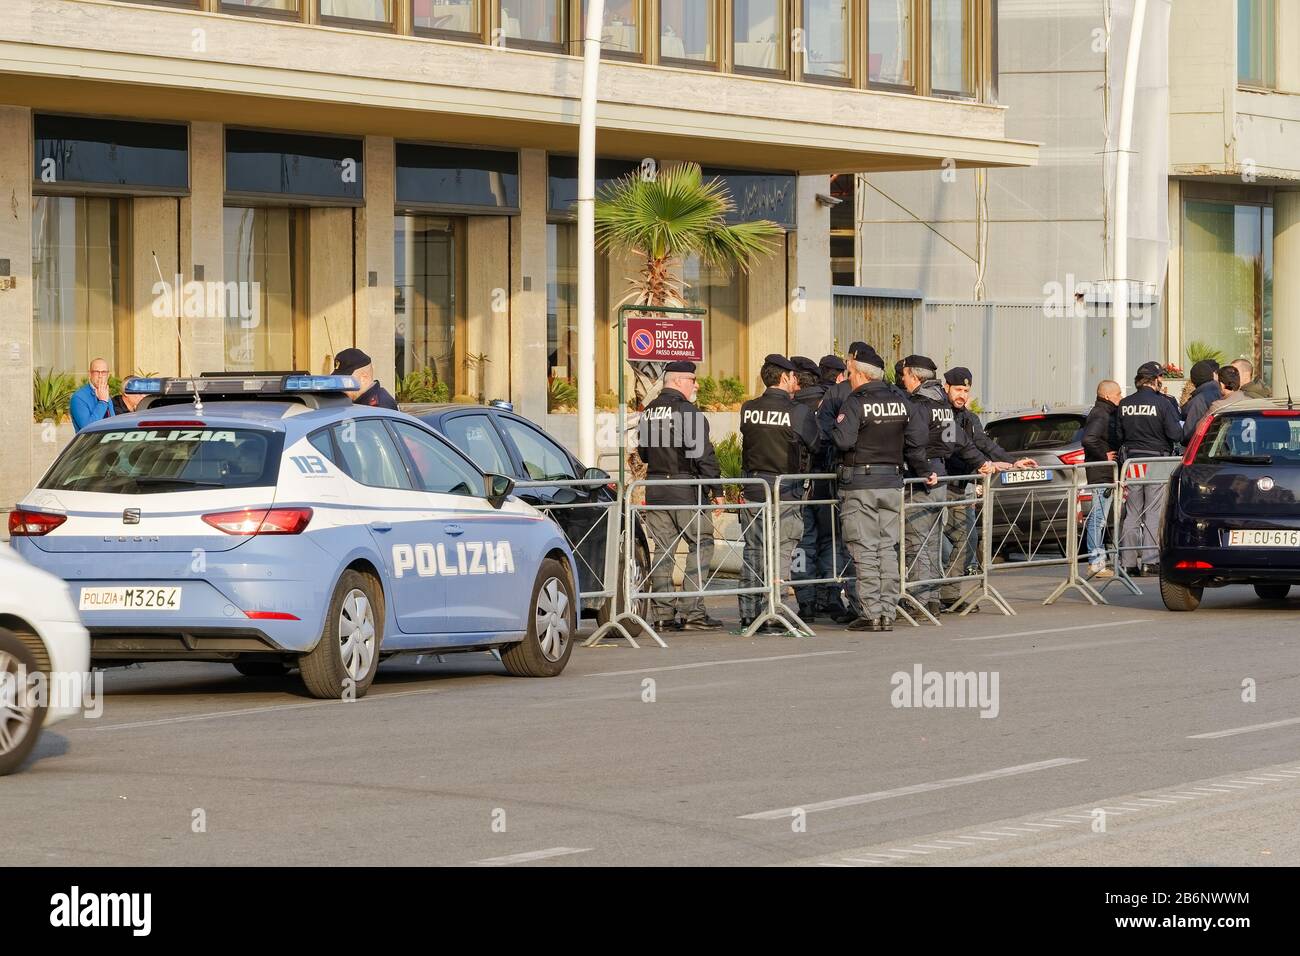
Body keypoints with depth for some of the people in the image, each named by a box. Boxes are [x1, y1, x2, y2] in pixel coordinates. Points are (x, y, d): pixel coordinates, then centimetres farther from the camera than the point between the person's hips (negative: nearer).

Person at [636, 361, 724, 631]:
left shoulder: (648, 413, 13)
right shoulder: (687, 411, -11)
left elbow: (643, 452, 20)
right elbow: (702, 454, -16)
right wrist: (716, 488, -11)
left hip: (655, 489, 7)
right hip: (686, 490, -7)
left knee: (663, 549, 9)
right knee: (701, 545, -1)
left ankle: (662, 614, 7)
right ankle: (692, 611, -7)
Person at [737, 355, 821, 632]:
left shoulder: (748, 410, 2)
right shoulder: (799, 412, -10)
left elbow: (747, 439, 9)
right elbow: (816, 445, 0)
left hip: (753, 487, 4)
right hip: (785, 490, -4)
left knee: (753, 550, 11)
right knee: (780, 552, -1)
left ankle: (748, 615, 13)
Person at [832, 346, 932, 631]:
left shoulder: (855, 403, -11)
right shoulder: (900, 402, 7)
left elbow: (843, 440, -21)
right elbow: (918, 438, 5)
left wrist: (829, 428, 0)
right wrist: (923, 470, 19)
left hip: (859, 483, -5)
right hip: (892, 481, 5)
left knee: (865, 551, -2)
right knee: (888, 549, 9)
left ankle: (872, 613, -6)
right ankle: (888, 612, 7)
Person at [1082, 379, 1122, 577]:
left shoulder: (1105, 413, 18)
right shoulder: (1100, 415, -15)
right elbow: (1089, 439, -29)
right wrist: (1104, 456, -19)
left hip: (1104, 474, 11)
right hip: (1101, 473, -11)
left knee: (1098, 518, 14)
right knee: (1098, 517, -9)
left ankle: (1097, 561, 20)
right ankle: (1096, 563, -9)